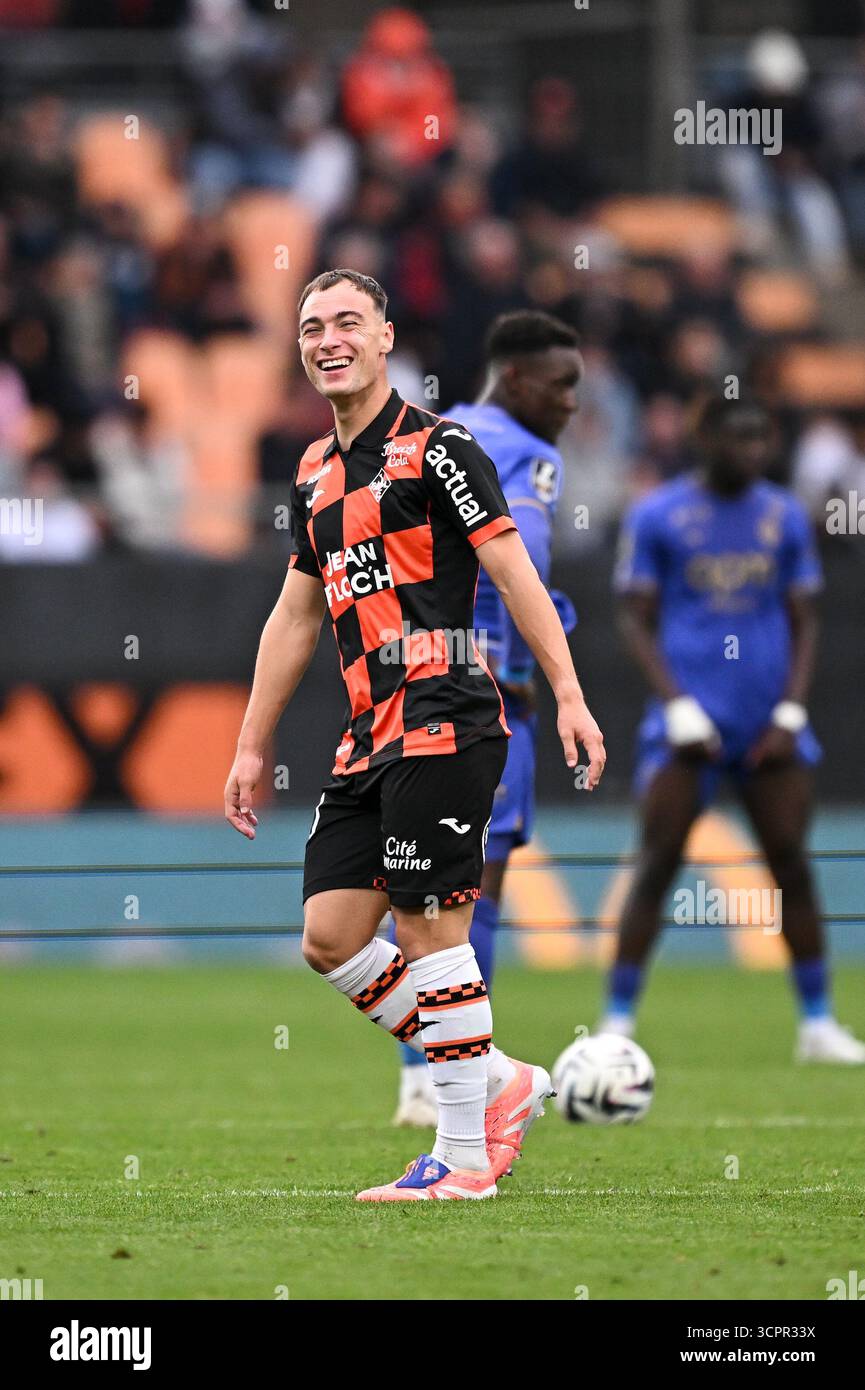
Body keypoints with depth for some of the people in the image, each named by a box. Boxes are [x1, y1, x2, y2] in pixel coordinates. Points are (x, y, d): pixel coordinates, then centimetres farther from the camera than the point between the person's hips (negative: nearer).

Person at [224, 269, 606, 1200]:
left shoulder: (435, 449, -5)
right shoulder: (315, 472, 19)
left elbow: (514, 573, -9)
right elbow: (295, 614, 24)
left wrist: (569, 695, -17)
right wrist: (251, 747, 23)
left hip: (440, 718, -8)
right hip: (369, 732, 8)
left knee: (427, 929, -8)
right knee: (330, 937, 3)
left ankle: (464, 1156, -1)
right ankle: (498, 1082, 15)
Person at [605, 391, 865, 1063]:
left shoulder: (785, 516, 11)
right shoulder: (657, 516, 1)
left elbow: (804, 622, 12)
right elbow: (637, 618, 0)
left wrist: (790, 714, 0)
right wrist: (678, 705, -12)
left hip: (768, 724, 3)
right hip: (690, 722, -3)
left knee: (792, 866, 0)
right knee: (657, 865, -8)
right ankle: (617, 1023, -4)